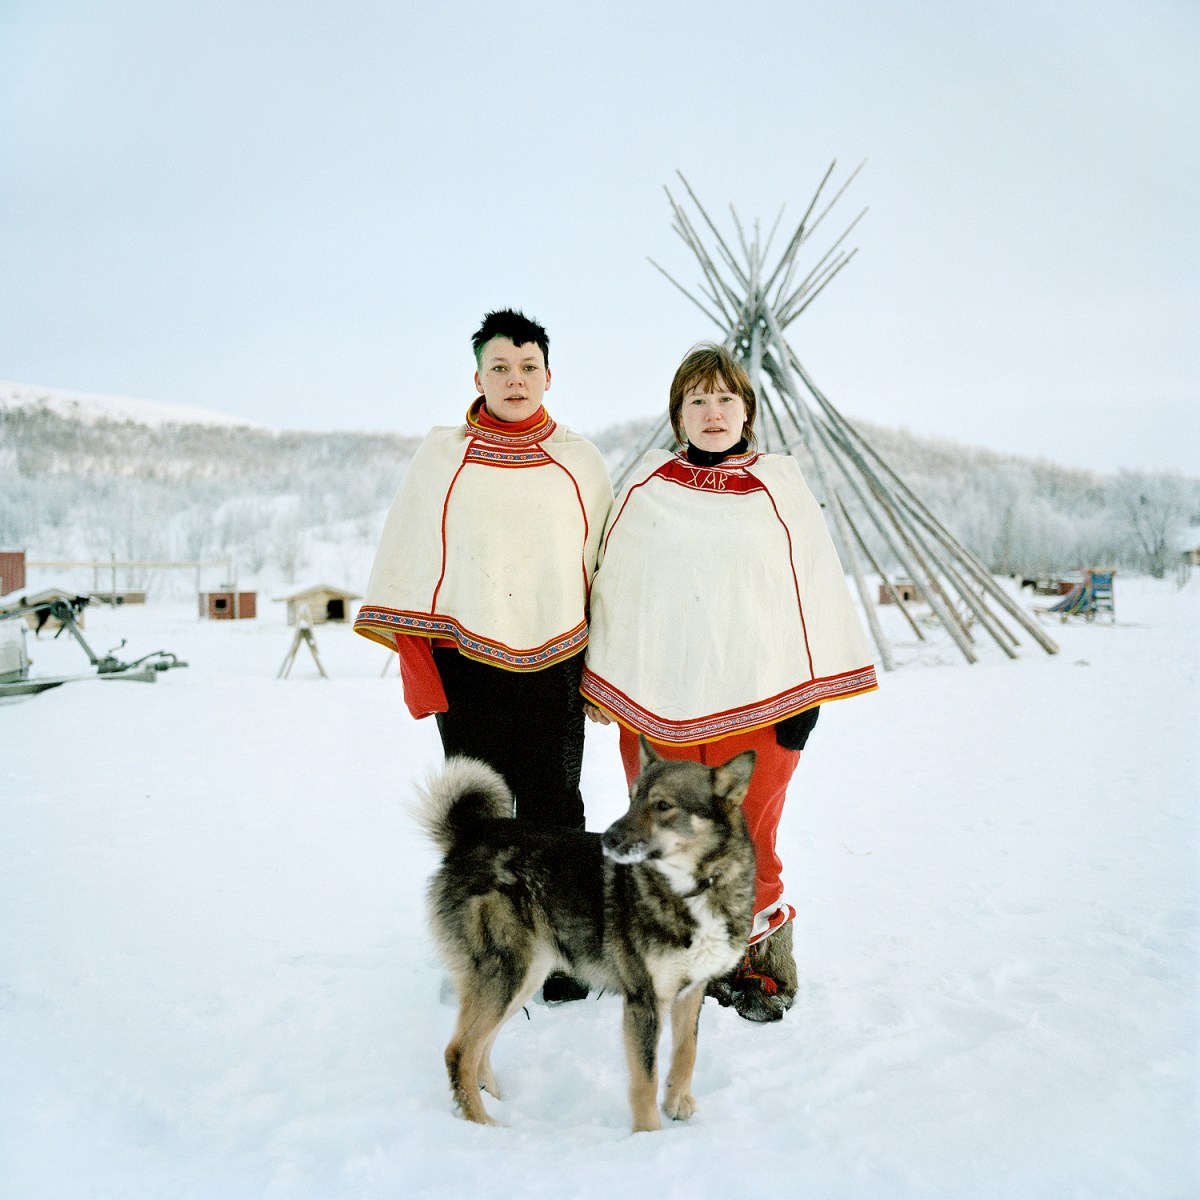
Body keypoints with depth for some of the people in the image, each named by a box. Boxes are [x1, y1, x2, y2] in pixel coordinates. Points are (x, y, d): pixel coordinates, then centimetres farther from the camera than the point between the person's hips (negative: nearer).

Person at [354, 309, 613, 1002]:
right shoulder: (443, 455, 5)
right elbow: (406, 559, 4)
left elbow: (607, 563, 12)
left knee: (555, 808, 5)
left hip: (554, 662, 1)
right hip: (467, 661, 0)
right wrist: (417, 662, -3)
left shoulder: (579, 459, 8)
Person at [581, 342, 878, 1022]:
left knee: (748, 848, 3)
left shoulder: (780, 484, 4)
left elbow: (815, 581, 4)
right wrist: (600, 679, 11)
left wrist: (807, 692, 1)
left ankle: (760, 966, 23)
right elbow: (612, 583, 12)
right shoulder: (647, 488, 7)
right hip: (655, 704, 2)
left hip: (756, 703, -1)